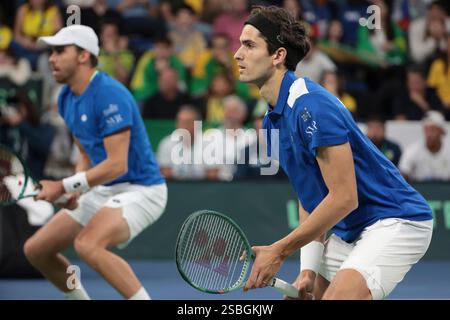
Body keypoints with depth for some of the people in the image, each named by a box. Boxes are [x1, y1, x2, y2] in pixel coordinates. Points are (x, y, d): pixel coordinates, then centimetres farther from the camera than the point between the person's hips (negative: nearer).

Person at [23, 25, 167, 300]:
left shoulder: (110, 94, -21)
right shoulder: (67, 99, 7)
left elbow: (117, 165, -26)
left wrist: (64, 187, -21)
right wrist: (75, 192, -2)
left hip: (141, 189, -10)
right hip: (103, 192, 10)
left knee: (88, 245, -34)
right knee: (36, 250, 7)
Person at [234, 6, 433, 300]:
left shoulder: (311, 106, -22)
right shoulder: (273, 121, 9)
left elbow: (344, 198, -25)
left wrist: (280, 251, -20)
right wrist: (309, 269, 4)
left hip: (396, 222, -10)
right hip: (347, 231, 10)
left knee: (338, 295, -30)